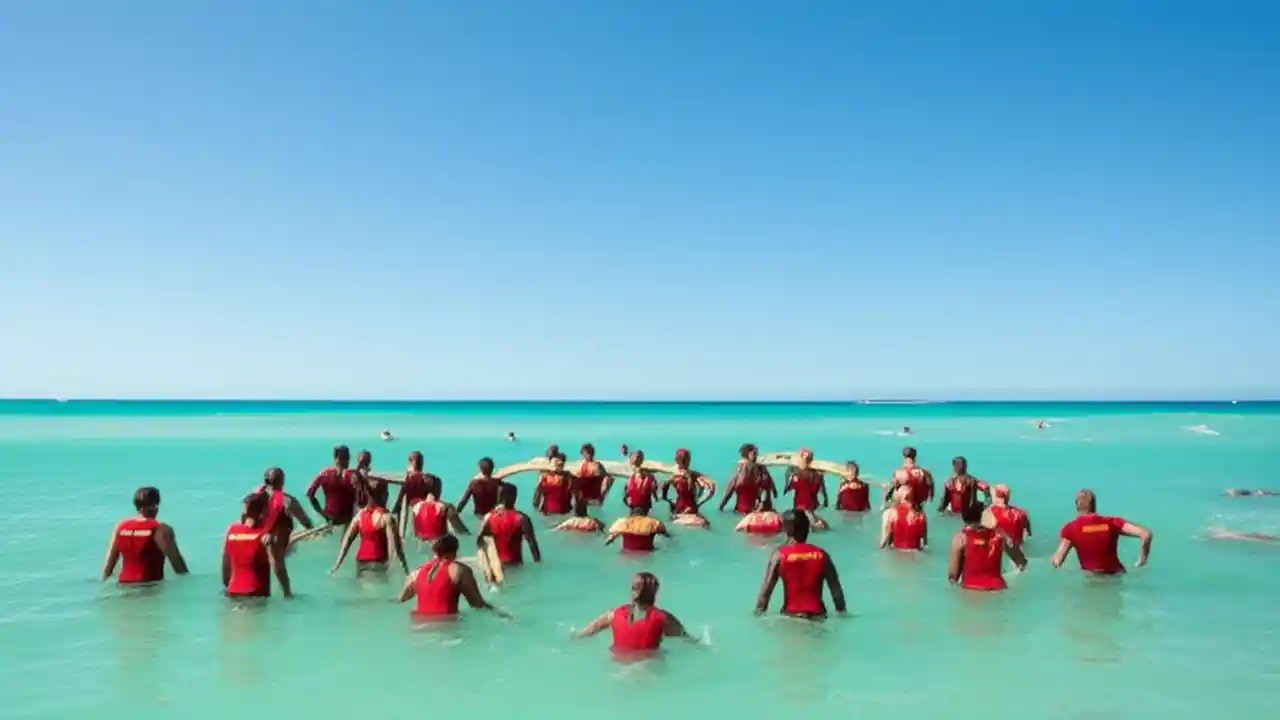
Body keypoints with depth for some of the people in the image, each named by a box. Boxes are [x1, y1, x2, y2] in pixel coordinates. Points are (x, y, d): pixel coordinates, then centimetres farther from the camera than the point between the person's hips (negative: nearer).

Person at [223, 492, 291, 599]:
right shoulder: (265, 536, -14)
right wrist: (288, 592, -8)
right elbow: (278, 568, -17)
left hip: (234, 593, 6)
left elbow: (225, 565, 10)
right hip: (256, 595, -5)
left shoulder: (231, 531, 2)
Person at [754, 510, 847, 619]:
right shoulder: (821, 555, 6)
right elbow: (836, 590, 9)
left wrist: (758, 614, 2)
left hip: (791, 615, -3)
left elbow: (765, 591, -5)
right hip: (817, 616, 3)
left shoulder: (779, 555, -2)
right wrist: (842, 613, 19)